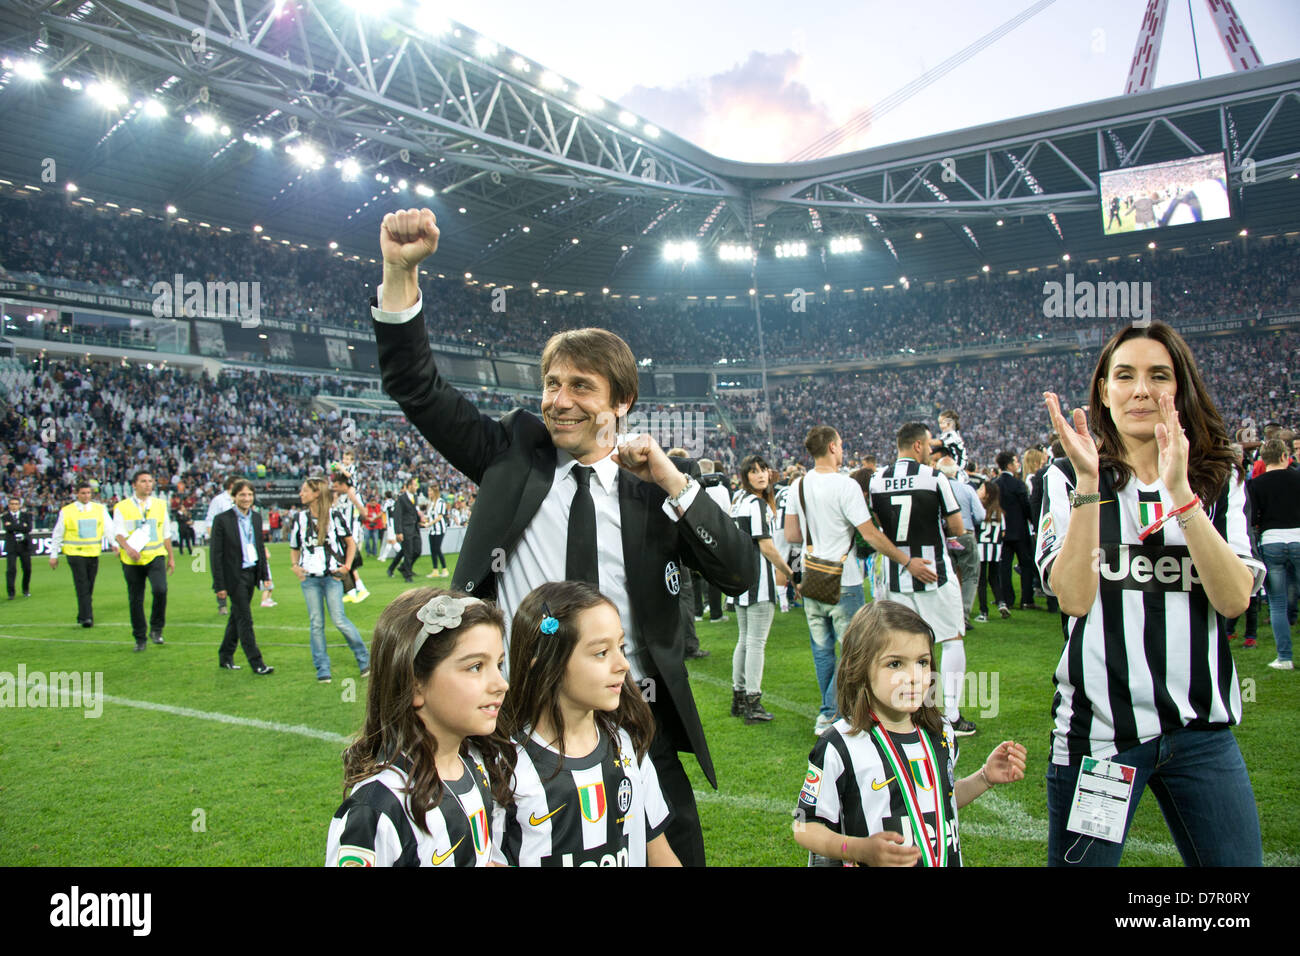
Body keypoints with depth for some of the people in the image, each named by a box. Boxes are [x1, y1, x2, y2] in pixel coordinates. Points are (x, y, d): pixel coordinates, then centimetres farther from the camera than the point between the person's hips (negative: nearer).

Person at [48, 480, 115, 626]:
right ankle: (86, 617, -13)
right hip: (75, 553, -3)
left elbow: (108, 528, 1)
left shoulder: (100, 509, 8)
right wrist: (54, 555, 6)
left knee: (89, 588, 8)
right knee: (82, 587, -11)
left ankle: (82, 616, 21)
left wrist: (114, 543, -17)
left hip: (93, 553, 3)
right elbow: (57, 534, 6)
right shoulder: (66, 511, 2)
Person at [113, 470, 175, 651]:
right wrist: (128, 548, -26)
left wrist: (171, 557, 15)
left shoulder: (160, 504, 12)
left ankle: (156, 628, -2)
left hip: (155, 556, 1)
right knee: (135, 600, 4)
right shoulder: (122, 507, 3)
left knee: (160, 590, -22)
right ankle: (140, 638, 17)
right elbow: (118, 532, -6)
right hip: (132, 561, -1)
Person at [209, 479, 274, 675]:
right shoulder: (222, 519, -10)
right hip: (234, 576, -6)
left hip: (252, 573, 6)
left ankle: (225, 657, 28)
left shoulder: (256, 518, 8)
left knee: (237, 616, 15)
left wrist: (265, 574, 11)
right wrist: (220, 585, -12)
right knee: (244, 619, -4)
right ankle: (256, 663, -1)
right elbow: (216, 554, -10)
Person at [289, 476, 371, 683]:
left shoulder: (333, 516, -2)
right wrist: (295, 566, 0)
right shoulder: (300, 519, 7)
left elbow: (350, 542, 5)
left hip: (332, 576, -3)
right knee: (316, 623, 4)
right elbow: (294, 548, 18)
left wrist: (346, 567, -4)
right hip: (309, 579, 3)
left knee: (339, 620, -8)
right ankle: (322, 670, 11)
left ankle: (364, 658, 9)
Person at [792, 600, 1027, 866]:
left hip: (946, 860, 5)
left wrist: (986, 778, 2)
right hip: (877, 863, -4)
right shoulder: (839, 747, -21)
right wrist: (860, 849, -29)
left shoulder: (942, 734, -2)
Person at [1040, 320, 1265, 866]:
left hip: (1202, 729, 3)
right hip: (1099, 728, -2)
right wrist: (1088, 482, -21)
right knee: (1082, 861, 8)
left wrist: (1180, 493, -21)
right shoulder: (1069, 479, -2)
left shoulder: (1218, 481, 6)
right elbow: (1074, 598, -16)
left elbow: (1234, 598, -10)